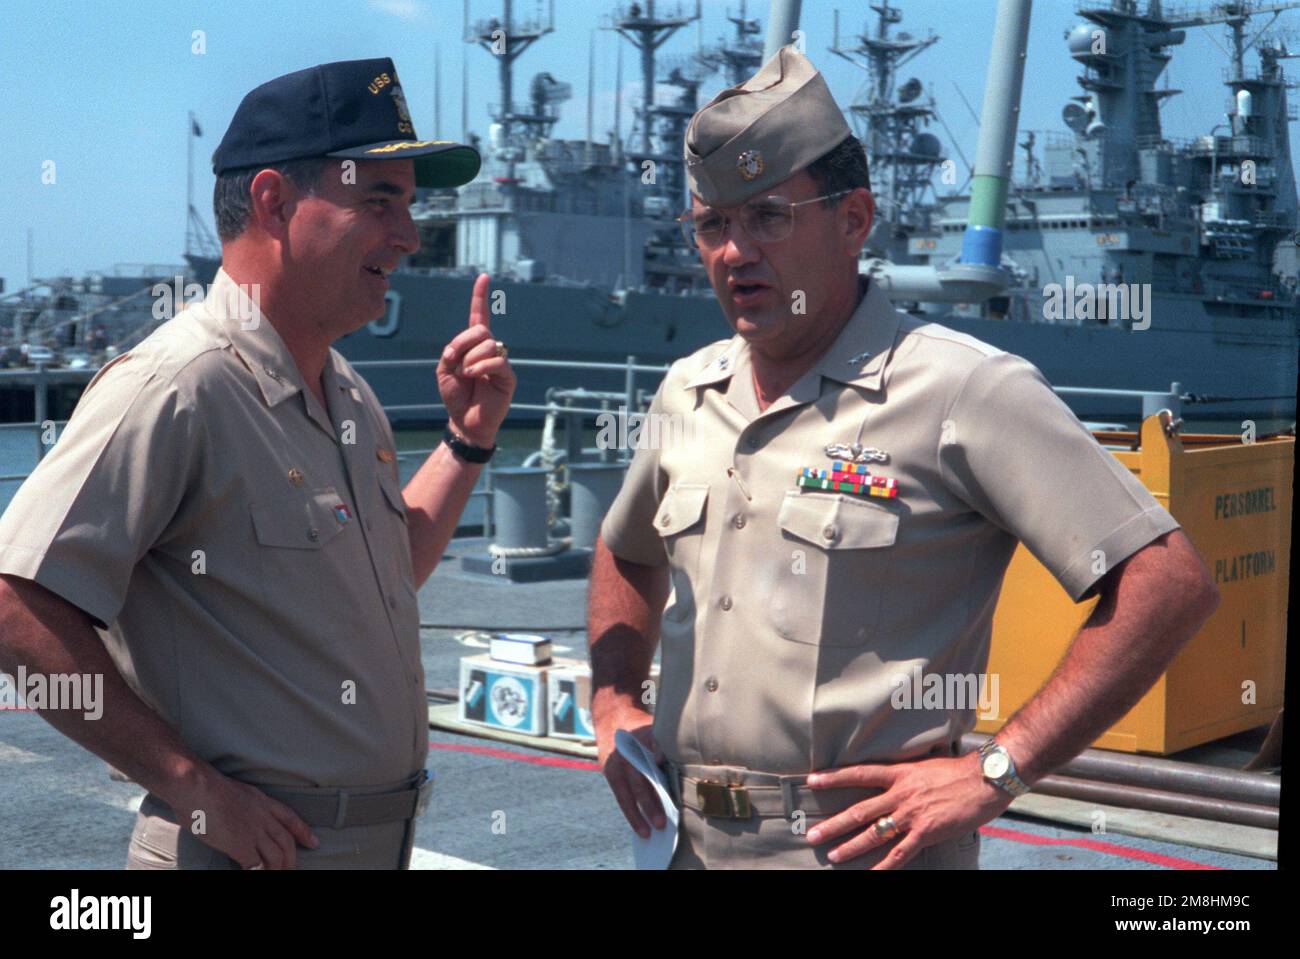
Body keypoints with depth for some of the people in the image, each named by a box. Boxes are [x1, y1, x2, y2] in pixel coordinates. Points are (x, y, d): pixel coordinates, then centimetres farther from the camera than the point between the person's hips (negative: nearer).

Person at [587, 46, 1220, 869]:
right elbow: (627, 554, 26)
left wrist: (996, 772, -19)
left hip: (864, 844, -6)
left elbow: (1171, 584, -17)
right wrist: (614, 701, 10)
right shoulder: (688, 393, 8)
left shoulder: (966, 390, -13)